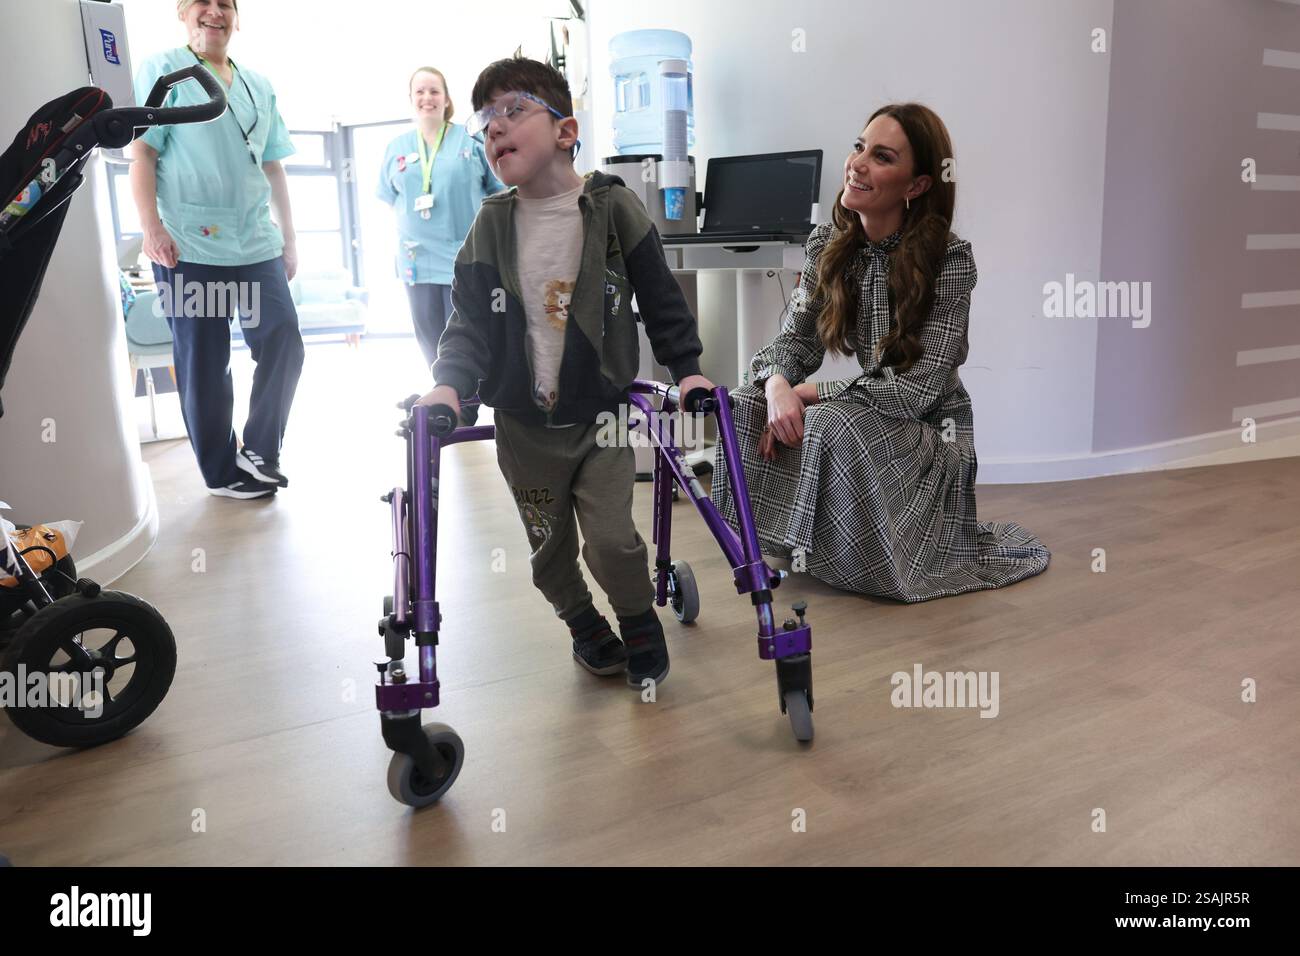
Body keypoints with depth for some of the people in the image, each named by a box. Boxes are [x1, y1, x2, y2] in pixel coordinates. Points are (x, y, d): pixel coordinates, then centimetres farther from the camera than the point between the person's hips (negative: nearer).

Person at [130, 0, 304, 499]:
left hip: (257, 246, 5)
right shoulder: (161, 72, 3)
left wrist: (289, 237, 15)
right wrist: (152, 228, -14)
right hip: (189, 247, -4)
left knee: (284, 347, -3)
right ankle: (222, 473, 13)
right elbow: (142, 153, -4)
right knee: (204, 364, 2)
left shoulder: (258, 86, 17)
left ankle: (259, 453, 13)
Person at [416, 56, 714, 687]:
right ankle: (585, 626, 40)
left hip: (602, 414, -3)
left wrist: (686, 368, -9)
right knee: (550, 547, 13)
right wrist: (450, 384, -17)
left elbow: (660, 299, -2)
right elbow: (470, 318, -1)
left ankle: (639, 623, 19)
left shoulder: (613, 208, -6)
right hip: (524, 426, 3)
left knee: (611, 539, -12)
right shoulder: (491, 226, 0)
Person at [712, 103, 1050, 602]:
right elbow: (796, 337, -4)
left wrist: (817, 393, -23)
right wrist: (778, 385, -27)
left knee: (834, 426, -32)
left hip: (932, 428, -5)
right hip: (868, 415, 5)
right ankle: (802, 541, 9)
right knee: (747, 402, -13)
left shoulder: (949, 257, -21)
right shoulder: (827, 243, -4)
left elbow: (920, 386, -25)